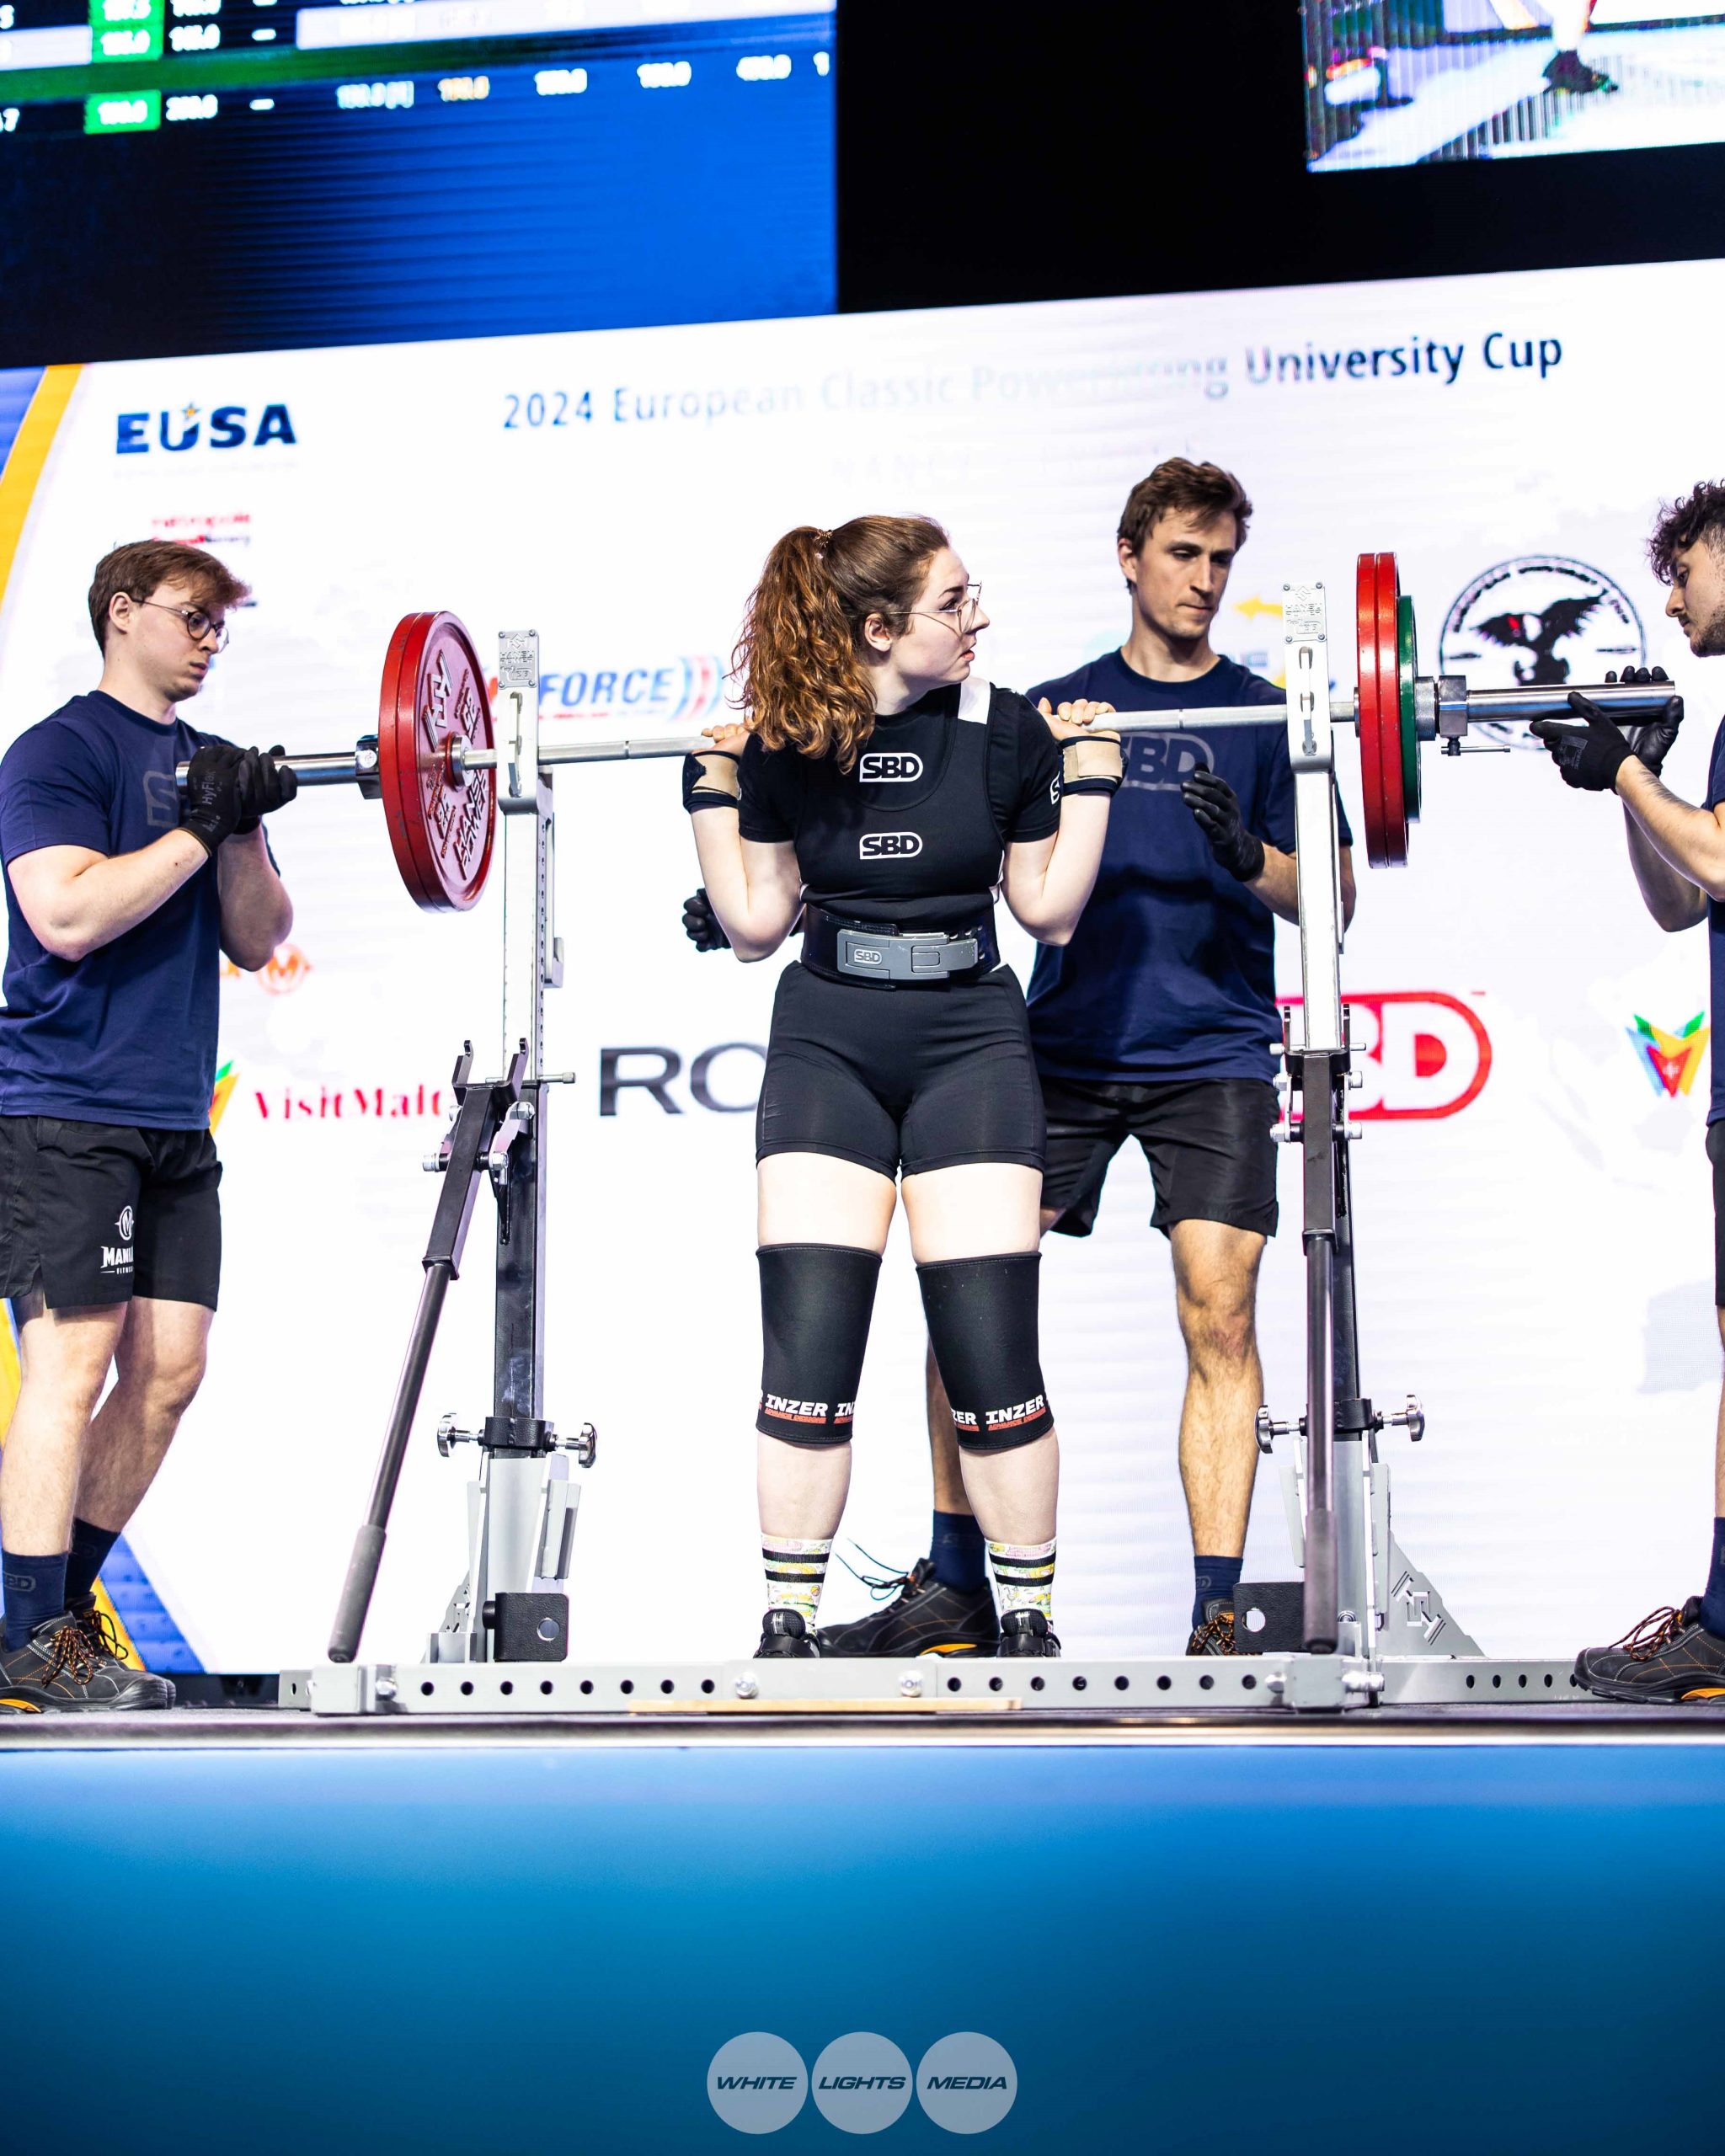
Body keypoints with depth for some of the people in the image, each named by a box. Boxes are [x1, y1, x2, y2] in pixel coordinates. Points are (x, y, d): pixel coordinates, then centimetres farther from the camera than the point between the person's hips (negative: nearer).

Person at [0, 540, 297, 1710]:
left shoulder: (208, 762, 16)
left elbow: (258, 941, 12)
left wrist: (242, 828, -4)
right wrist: (198, 828, -14)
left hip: (175, 1120, 8)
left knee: (169, 1370, 5)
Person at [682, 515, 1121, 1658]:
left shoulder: (1007, 731, -3)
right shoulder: (787, 743, -2)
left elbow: (1049, 910, 4)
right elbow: (757, 925, 5)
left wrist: (1090, 779, -3)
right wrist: (713, 792, -2)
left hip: (970, 1045, 0)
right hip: (825, 1046, 1)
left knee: (993, 1357, -4)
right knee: (808, 1351, -4)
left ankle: (1030, 1624, 10)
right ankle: (788, 1627, 7)